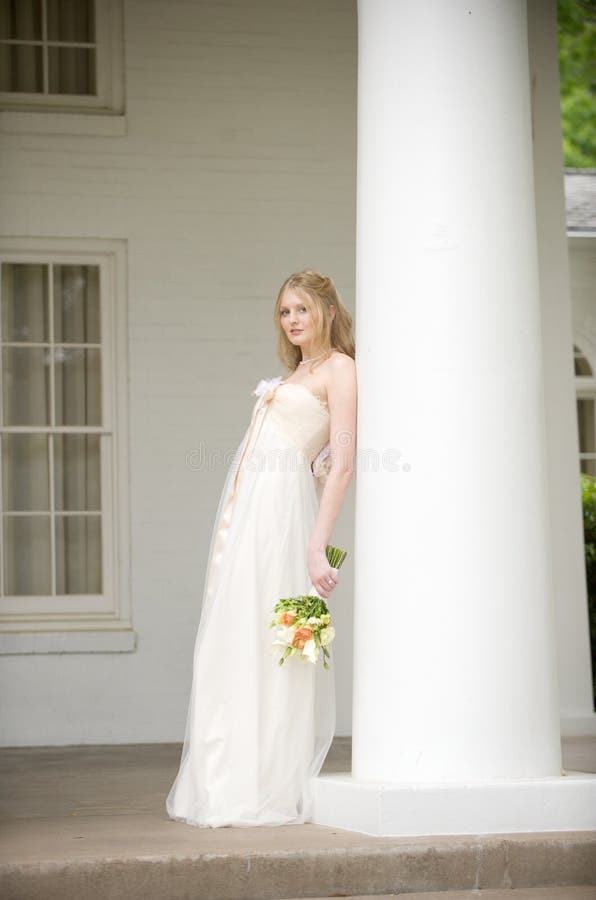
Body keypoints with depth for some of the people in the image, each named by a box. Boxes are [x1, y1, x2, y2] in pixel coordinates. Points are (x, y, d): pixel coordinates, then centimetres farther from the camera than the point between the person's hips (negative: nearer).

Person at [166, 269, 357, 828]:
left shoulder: (338, 369, -3)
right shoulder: (294, 374, 23)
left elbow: (342, 463, -12)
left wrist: (318, 545, -19)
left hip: (282, 510, -9)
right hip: (244, 509, 9)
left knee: (265, 646, -10)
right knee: (231, 647, 6)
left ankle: (271, 792, -6)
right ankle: (229, 787, 10)